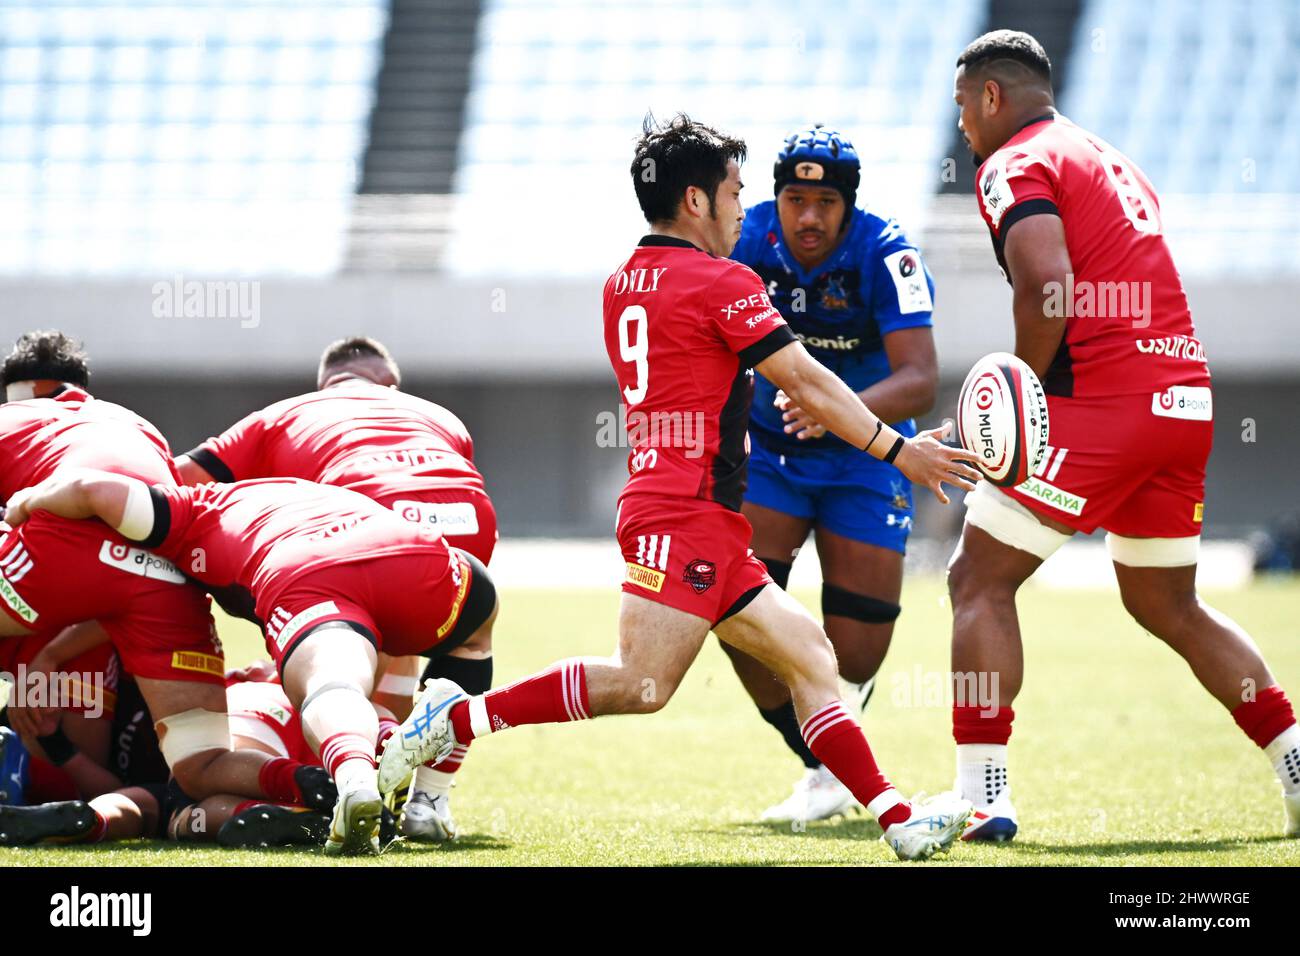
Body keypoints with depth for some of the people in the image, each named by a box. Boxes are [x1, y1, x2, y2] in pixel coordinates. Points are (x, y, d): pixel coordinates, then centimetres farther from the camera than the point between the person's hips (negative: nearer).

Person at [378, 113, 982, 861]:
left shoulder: (624, 282, 17)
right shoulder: (723, 284, -7)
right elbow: (809, 386, -7)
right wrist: (899, 449, 0)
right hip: (688, 512, -10)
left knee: (810, 657, 6)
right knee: (642, 683, -18)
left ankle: (899, 819, 0)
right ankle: (465, 717, -13)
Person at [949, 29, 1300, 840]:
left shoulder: (1015, 165, -3)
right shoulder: (1114, 162, 24)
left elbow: (1048, 289, -19)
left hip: (1104, 401, -8)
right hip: (1188, 400, 8)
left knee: (980, 581, -1)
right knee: (1167, 605, 21)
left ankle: (982, 794, -7)